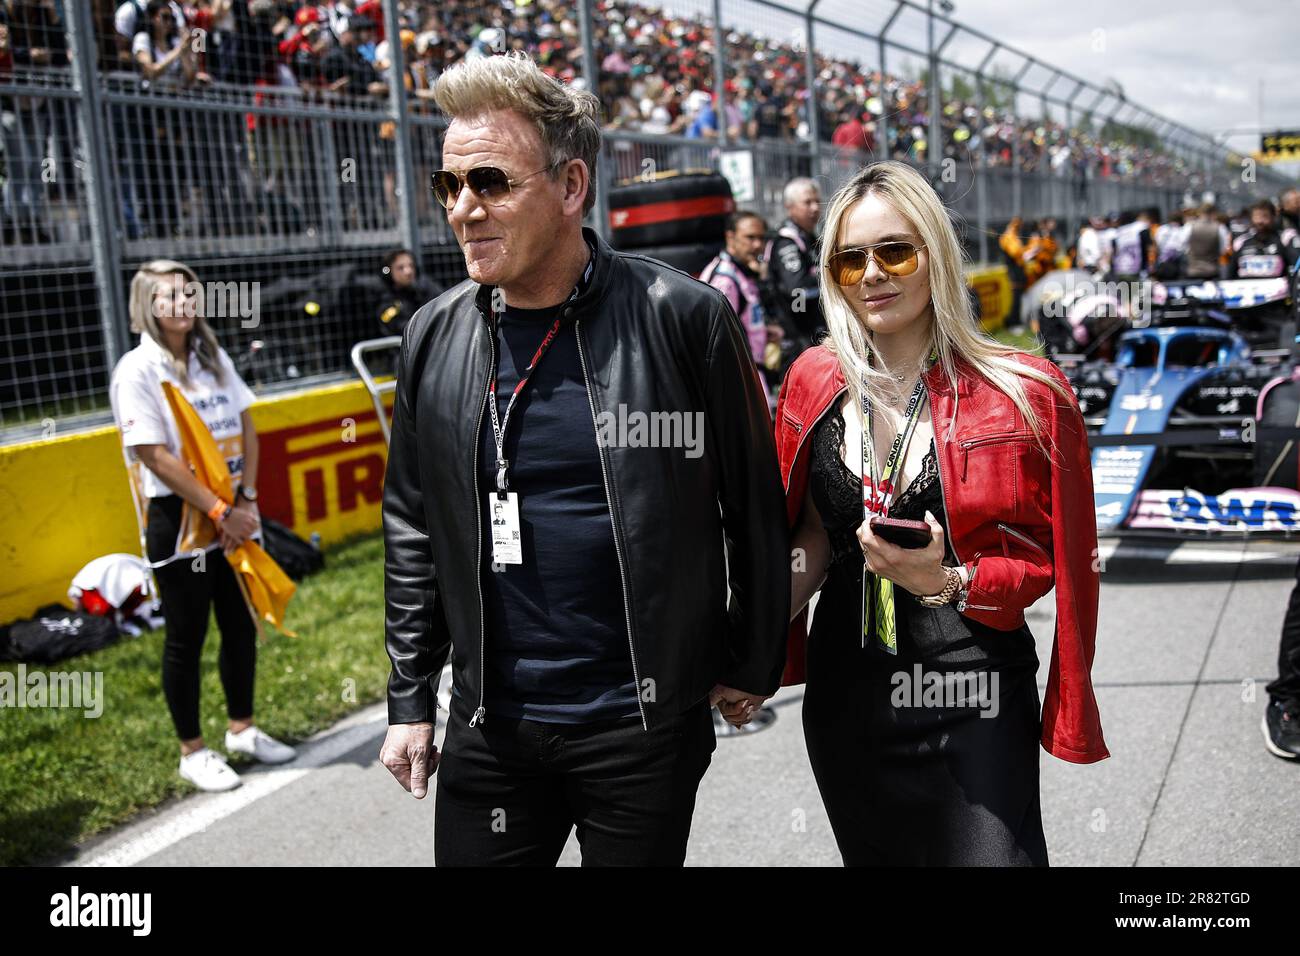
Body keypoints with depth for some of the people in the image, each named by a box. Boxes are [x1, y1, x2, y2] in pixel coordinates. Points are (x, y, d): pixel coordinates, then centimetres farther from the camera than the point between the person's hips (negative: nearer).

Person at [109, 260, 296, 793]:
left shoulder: (213, 358, 9)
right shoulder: (137, 370, -11)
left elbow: (246, 429, 9)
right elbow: (157, 456, -16)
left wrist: (246, 500, -3)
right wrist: (219, 511, -16)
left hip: (233, 516, 6)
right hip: (179, 520, -6)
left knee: (241, 627, 14)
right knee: (186, 638, 4)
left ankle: (242, 730, 31)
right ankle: (192, 752, 17)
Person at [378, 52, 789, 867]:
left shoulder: (682, 319, -12)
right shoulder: (435, 338, 0)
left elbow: (755, 508, -4)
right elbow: (413, 527, 8)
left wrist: (754, 666, 2)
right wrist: (410, 699, 8)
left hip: (645, 726, -3)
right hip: (489, 730, 3)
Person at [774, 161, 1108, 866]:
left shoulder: (1022, 395, -9)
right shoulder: (815, 382, 1)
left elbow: (1049, 552, -4)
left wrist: (951, 582, -21)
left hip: (972, 701, -4)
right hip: (845, 694, 4)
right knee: (873, 855, 21)